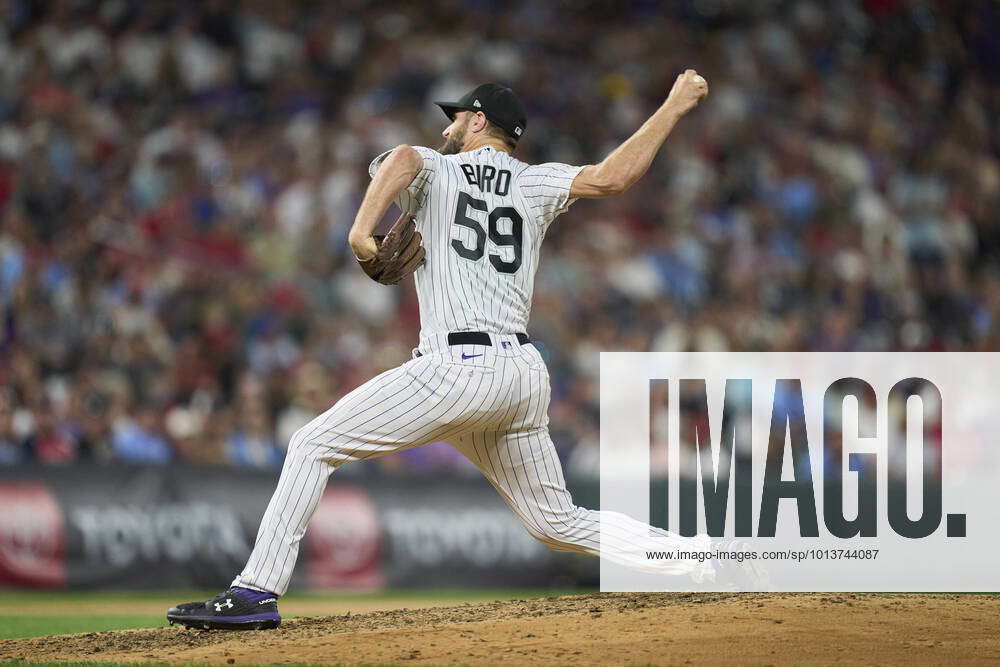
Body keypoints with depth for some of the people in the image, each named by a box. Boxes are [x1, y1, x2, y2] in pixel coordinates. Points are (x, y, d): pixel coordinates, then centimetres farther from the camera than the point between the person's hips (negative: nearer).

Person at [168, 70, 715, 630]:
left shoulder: (436, 169, 8)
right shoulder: (536, 184, 16)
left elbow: (403, 159, -16)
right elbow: (614, 176, 2)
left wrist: (362, 229, -18)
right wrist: (676, 106, 12)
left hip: (458, 369, -5)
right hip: (525, 373, 5)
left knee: (313, 446, 2)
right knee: (560, 523, 16)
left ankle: (258, 592, -8)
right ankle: (706, 559, 2)